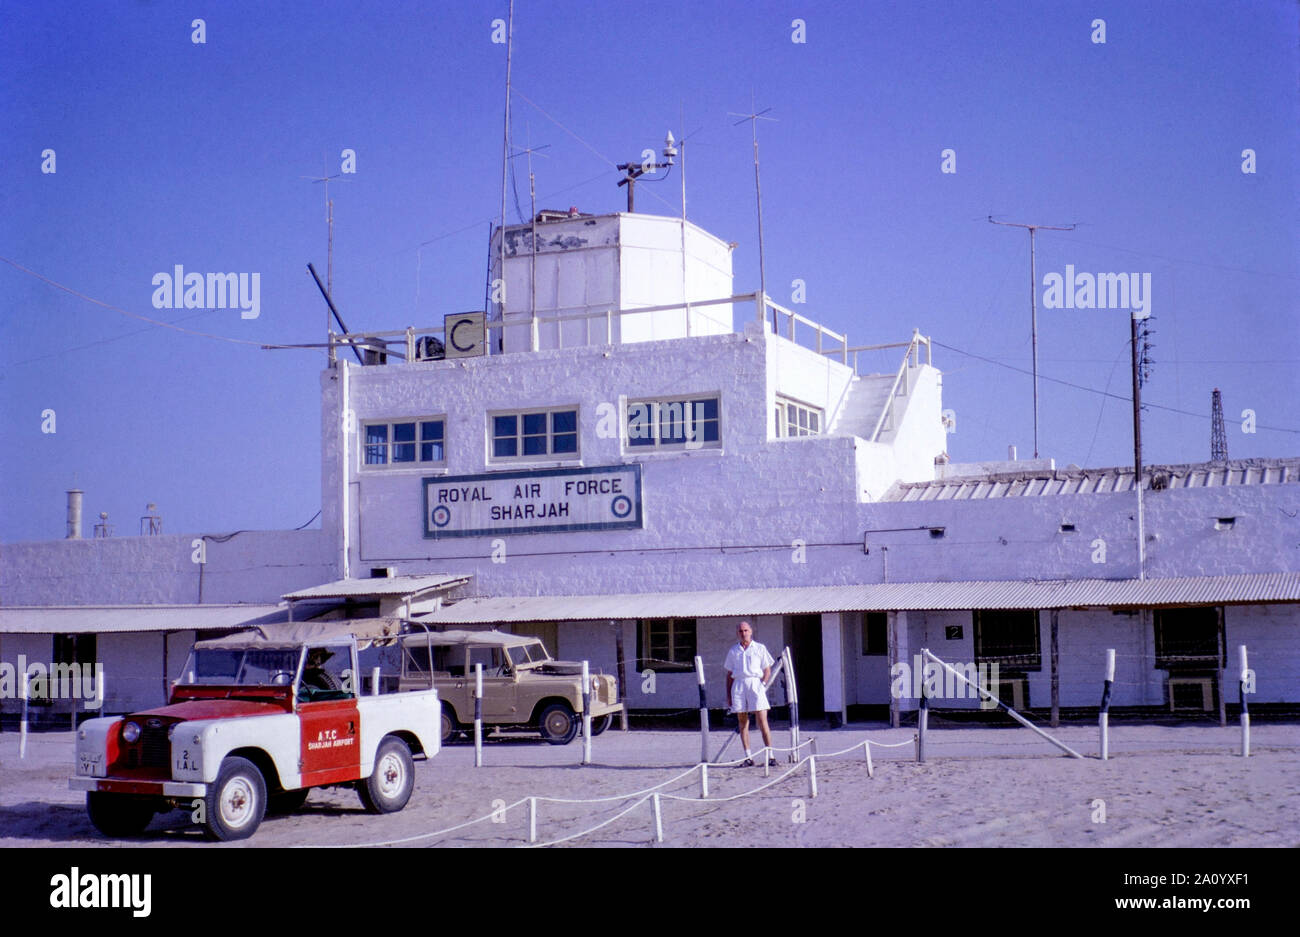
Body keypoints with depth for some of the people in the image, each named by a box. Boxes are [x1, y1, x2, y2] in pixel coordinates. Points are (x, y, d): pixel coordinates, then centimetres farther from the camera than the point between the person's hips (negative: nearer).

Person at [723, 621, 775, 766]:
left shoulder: (760, 648, 9)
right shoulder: (733, 651, 15)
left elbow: (768, 671, 8)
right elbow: (729, 674, 17)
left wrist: (762, 684, -7)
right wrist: (728, 694, 10)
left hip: (755, 684, -3)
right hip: (738, 685, 3)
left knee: (762, 721, -9)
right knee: (742, 721, 1)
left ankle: (770, 755, -8)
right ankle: (748, 756, 4)